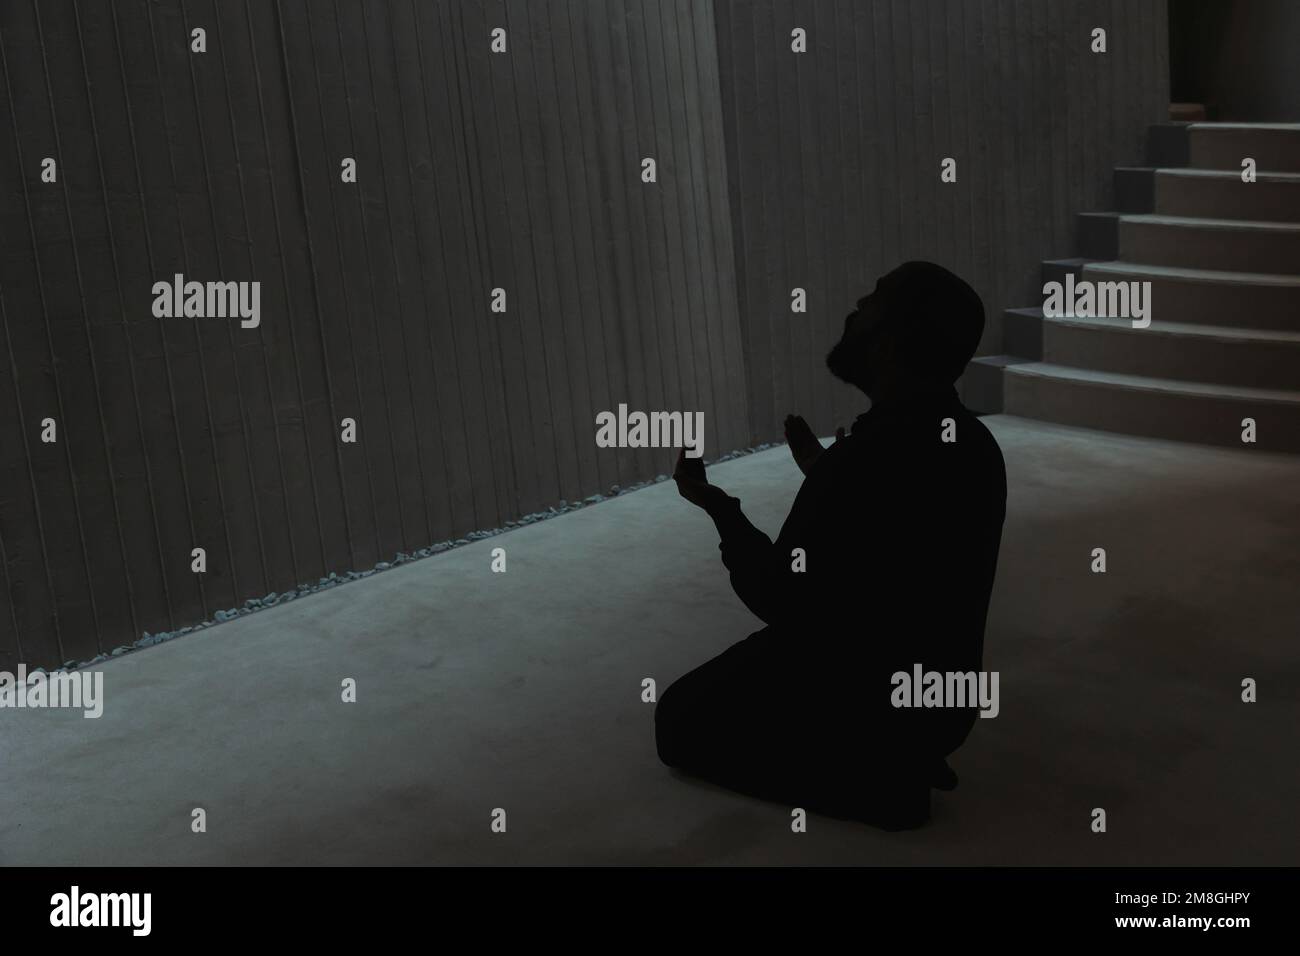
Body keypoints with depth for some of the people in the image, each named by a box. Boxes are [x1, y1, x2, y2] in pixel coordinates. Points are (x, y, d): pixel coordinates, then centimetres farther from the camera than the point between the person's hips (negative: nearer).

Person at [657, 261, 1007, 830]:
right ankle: (901, 758, 12)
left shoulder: (867, 458, -30)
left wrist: (717, 506, -4)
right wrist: (824, 474, 23)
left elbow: (781, 602, -18)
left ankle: (871, 781, -2)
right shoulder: (970, 442, -3)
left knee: (681, 721, 11)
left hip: (872, 703, -8)